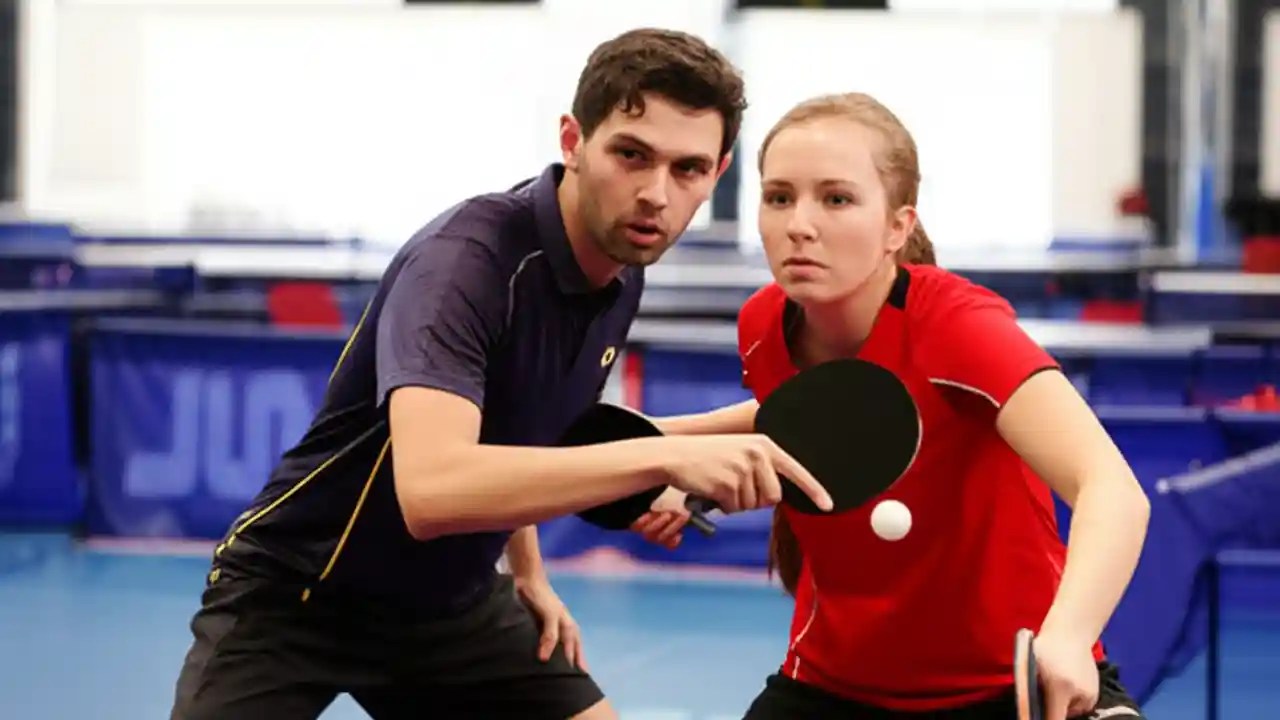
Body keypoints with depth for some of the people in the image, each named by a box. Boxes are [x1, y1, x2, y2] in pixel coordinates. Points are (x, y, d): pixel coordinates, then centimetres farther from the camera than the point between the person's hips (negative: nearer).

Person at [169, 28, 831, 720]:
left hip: (450, 599, 8)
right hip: (294, 592, -7)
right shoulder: (464, 256, -27)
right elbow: (429, 487, -43)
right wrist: (666, 456, -45)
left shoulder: (622, 276, -2)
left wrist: (526, 569, 11)